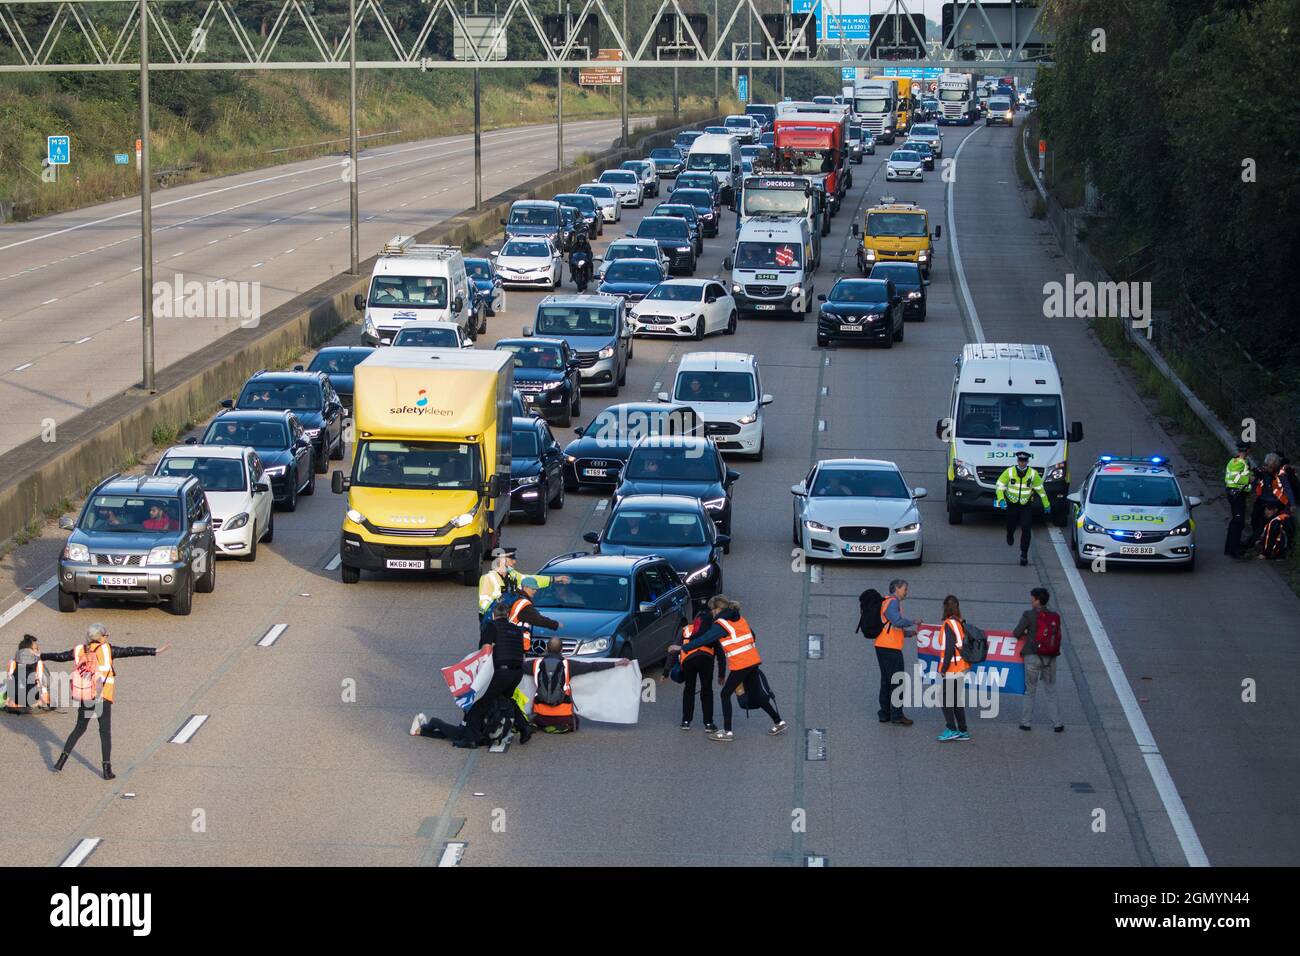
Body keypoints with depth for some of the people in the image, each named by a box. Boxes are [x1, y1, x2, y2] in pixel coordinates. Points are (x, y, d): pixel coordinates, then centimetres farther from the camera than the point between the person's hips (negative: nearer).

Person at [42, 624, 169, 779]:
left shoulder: (79, 651, 3)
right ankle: (107, 769, 6)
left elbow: (59, 656, 14)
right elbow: (130, 651, -14)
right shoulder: (107, 650, -8)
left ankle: (61, 761, 13)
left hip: (84, 698, 4)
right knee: (105, 733, 7)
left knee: (79, 729, 21)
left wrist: (39, 656, 30)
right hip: (103, 698, -4)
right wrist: (156, 651, -16)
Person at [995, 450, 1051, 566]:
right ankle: (1010, 535, 57)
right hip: (1011, 504, 1)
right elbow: (1000, 485, -7)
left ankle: (1024, 554, -4)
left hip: (1026, 505, -1)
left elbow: (1040, 489, 2)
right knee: (1011, 526, 18)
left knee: (1026, 529, -12)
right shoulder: (1009, 472, -14)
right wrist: (1001, 499, -24)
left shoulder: (1033, 474, -11)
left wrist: (1046, 504, 10)